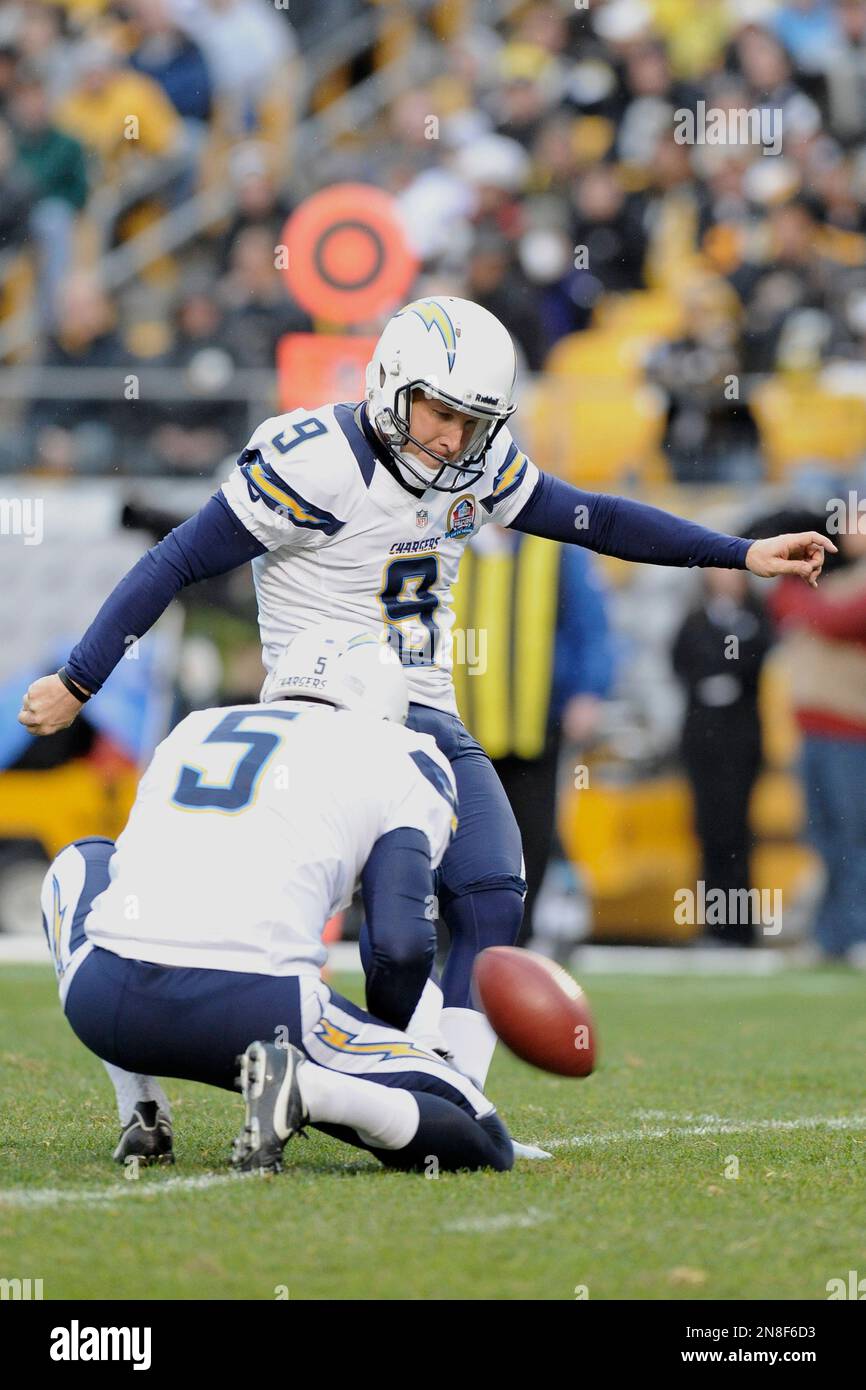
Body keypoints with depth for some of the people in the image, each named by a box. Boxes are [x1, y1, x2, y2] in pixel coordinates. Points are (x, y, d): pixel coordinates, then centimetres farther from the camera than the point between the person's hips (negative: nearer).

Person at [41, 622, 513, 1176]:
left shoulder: (192, 730, 29)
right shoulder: (403, 760, 15)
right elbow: (402, 946, 4)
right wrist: (378, 1042, 25)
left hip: (106, 1004, 4)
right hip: (253, 1010, -4)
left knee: (83, 864, 40)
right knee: (485, 1144, 7)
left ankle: (142, 1113, 23)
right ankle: (307, 1087, -19)